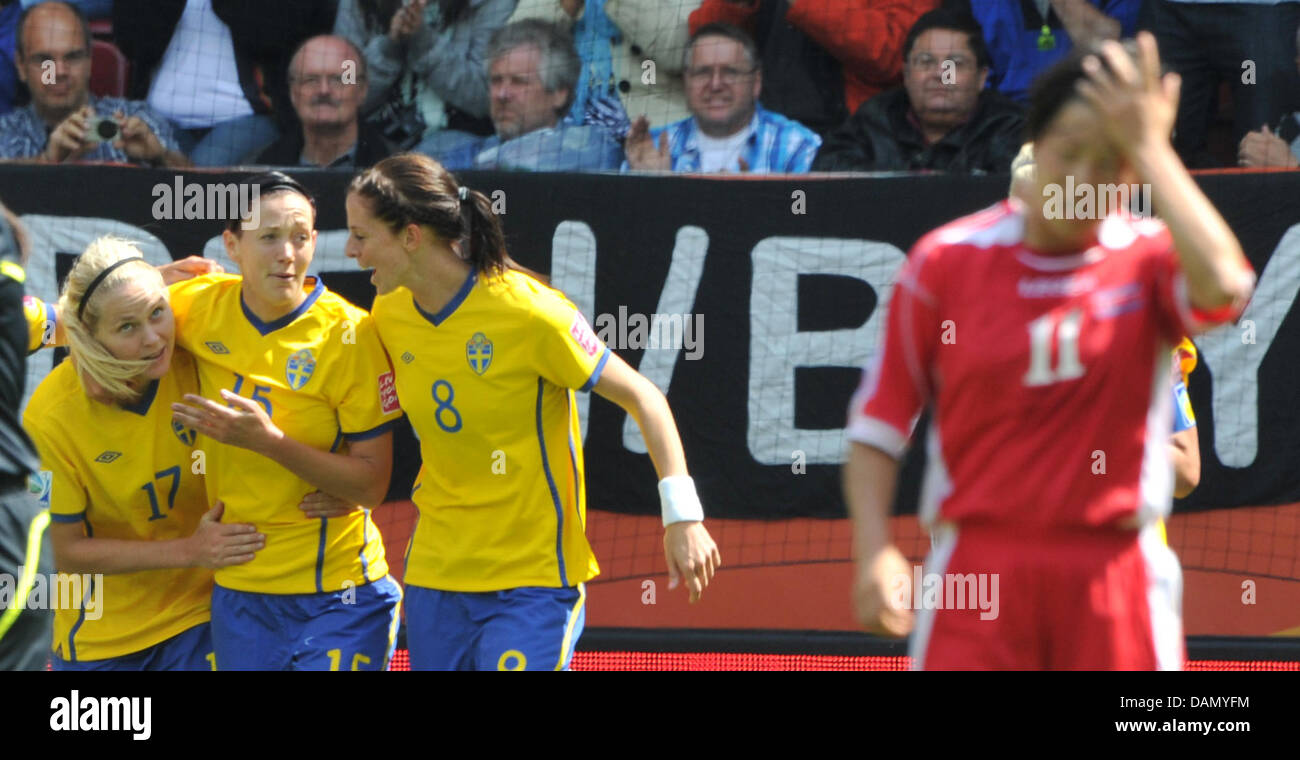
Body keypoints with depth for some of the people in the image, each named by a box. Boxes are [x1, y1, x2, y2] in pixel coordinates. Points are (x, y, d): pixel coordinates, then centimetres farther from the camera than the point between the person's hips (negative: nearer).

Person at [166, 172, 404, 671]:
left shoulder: (349, 334, -13)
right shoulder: (202, 308, -3)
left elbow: (371, 485, -12)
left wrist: (268, 441, -22)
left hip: (338, 599, -4)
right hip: (238, 595, 4)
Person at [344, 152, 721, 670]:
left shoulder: (526, 312, -17)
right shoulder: (389, 315, 1)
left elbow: (642, 398, -10)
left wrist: (682, 516, -16)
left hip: (534, 576, -6)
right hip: (435, 572, 6)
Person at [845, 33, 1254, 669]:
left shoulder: (1151, 259, 3)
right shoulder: (948, 260, 4)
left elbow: (1222, 285, -22)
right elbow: (879, 419, 6)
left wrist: (1149, 147, -15)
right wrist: (874, 549, -8)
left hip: (1116, 569, 0)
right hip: (980, 563, 0)